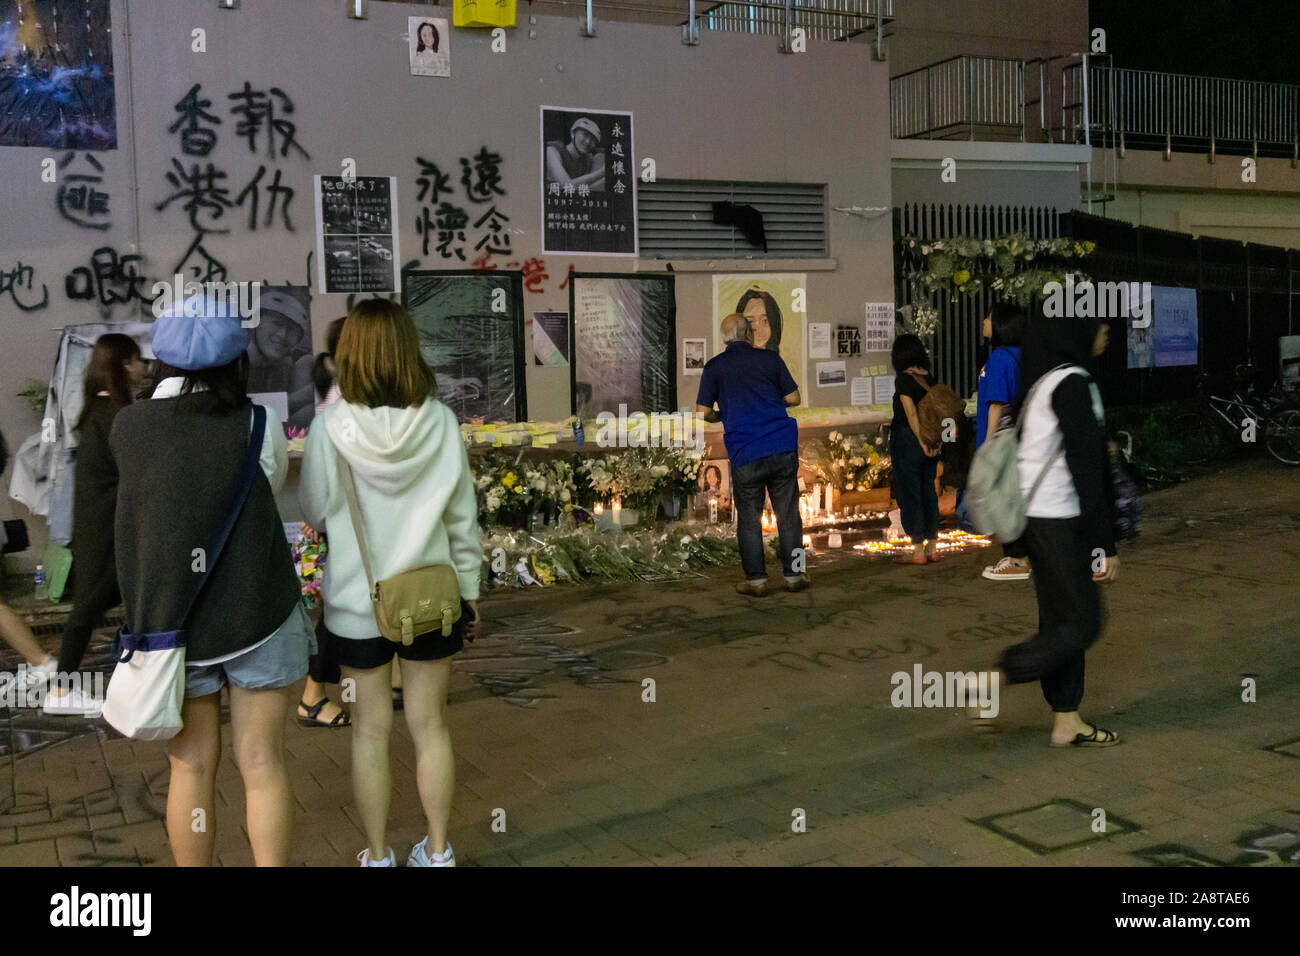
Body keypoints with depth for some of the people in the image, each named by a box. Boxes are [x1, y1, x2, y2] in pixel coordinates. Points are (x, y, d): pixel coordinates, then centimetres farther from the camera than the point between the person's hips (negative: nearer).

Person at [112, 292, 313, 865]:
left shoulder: (128, 428, -6)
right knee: (262, 765, 7)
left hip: (169, 624, 2)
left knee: (192, 767, 14)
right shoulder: (259, 425, -10)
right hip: (257, 622, -2)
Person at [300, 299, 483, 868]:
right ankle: (437, 852, 26)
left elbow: (313, 512, -4)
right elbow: (462, 517, -2)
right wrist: (469, 591, 9)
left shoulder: (332, 425, -14)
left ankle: (377, 856, 24)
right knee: (430, 726, 14)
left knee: (370, 730, 12)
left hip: (355, 601, -1)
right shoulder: (440, 422, -9)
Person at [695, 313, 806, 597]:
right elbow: (793, 398, 10)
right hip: (783, 448, 1)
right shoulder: (770, 358, 7)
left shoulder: (714, 366, 4)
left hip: (744, 453, -1)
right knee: (787, 514, 11)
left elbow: (703, 412, 1)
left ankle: (756, 580, 13)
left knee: (749, 518, 9)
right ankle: (794, 575, 18)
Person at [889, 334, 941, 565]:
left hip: (906, 439, -7)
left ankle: (918, 550, 1)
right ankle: (932, 547, 16)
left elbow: (911, 413, -17)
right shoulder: (927, 378, 9)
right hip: (930, 444, 7)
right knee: (928, 491, 12)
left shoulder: (903, 379, -11)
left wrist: (922, 442, -18)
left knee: (909, 494, -1)